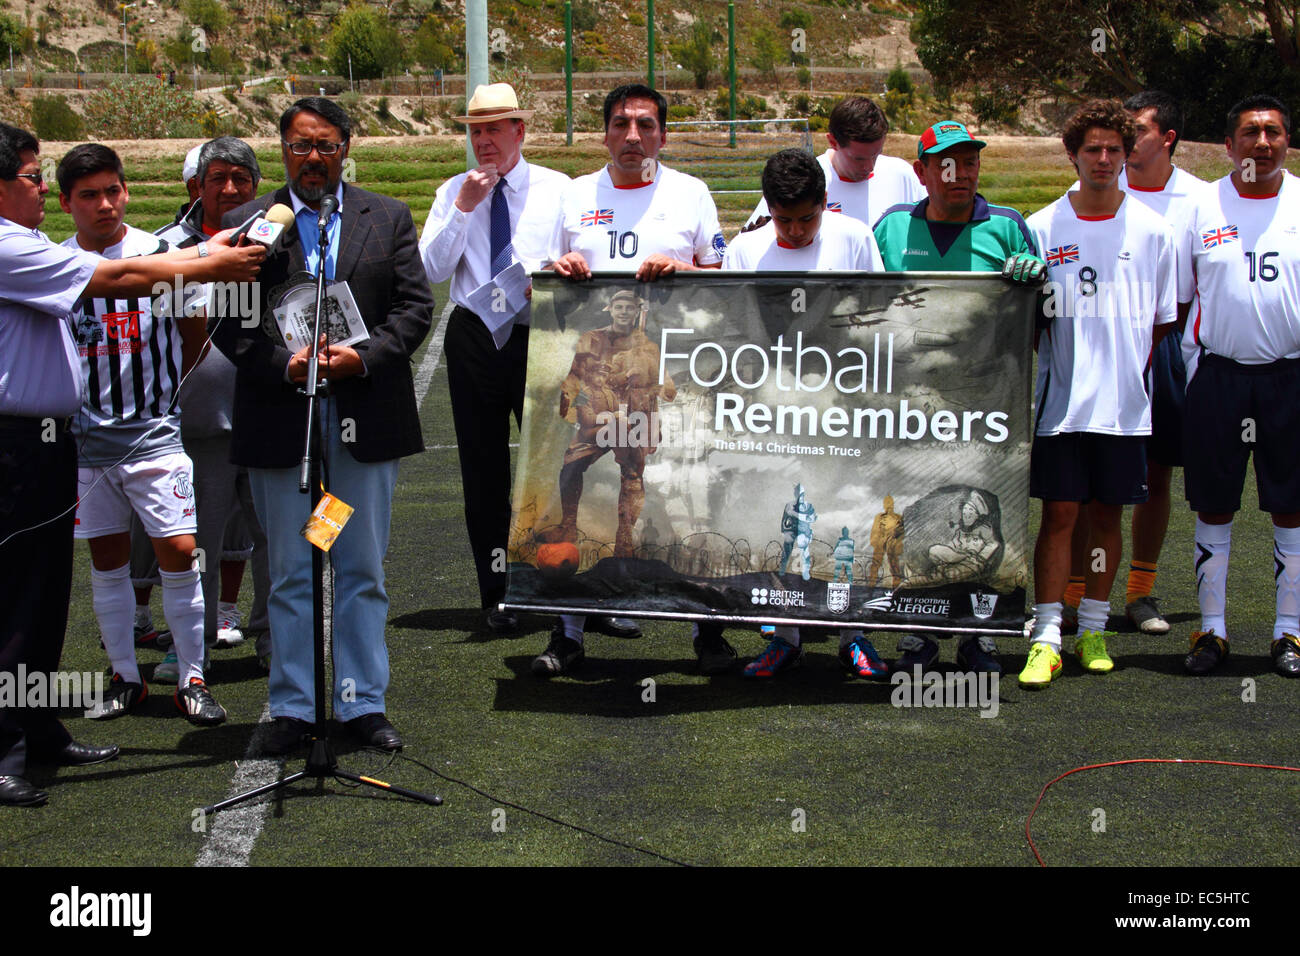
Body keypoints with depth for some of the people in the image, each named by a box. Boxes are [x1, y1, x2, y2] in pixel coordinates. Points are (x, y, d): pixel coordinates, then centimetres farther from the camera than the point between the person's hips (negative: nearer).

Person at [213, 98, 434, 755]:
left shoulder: (388, 218, 9)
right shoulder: (246, 224, 5)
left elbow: (415, 306, 2)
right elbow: (228, 322, 0)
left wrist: (363, 357, -12)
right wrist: (284, 365, -15)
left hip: (365, 421, 1)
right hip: (281, 423, -1)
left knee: (363, 571, 7)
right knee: (291, 573, 6)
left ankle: (363, 702, 16)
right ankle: (293, 707, 15)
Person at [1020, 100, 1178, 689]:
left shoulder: (1152, 231, 4)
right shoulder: (1042, 229, 2)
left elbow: (1162, 322, 9)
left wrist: (1128, 371, 1)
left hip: (1124, 403, 1)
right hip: (1062, 402, -1)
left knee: (1107, 513, 9)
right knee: (1058, 513, -3)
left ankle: (1093, 629, 21)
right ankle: (1046, 638, 1)